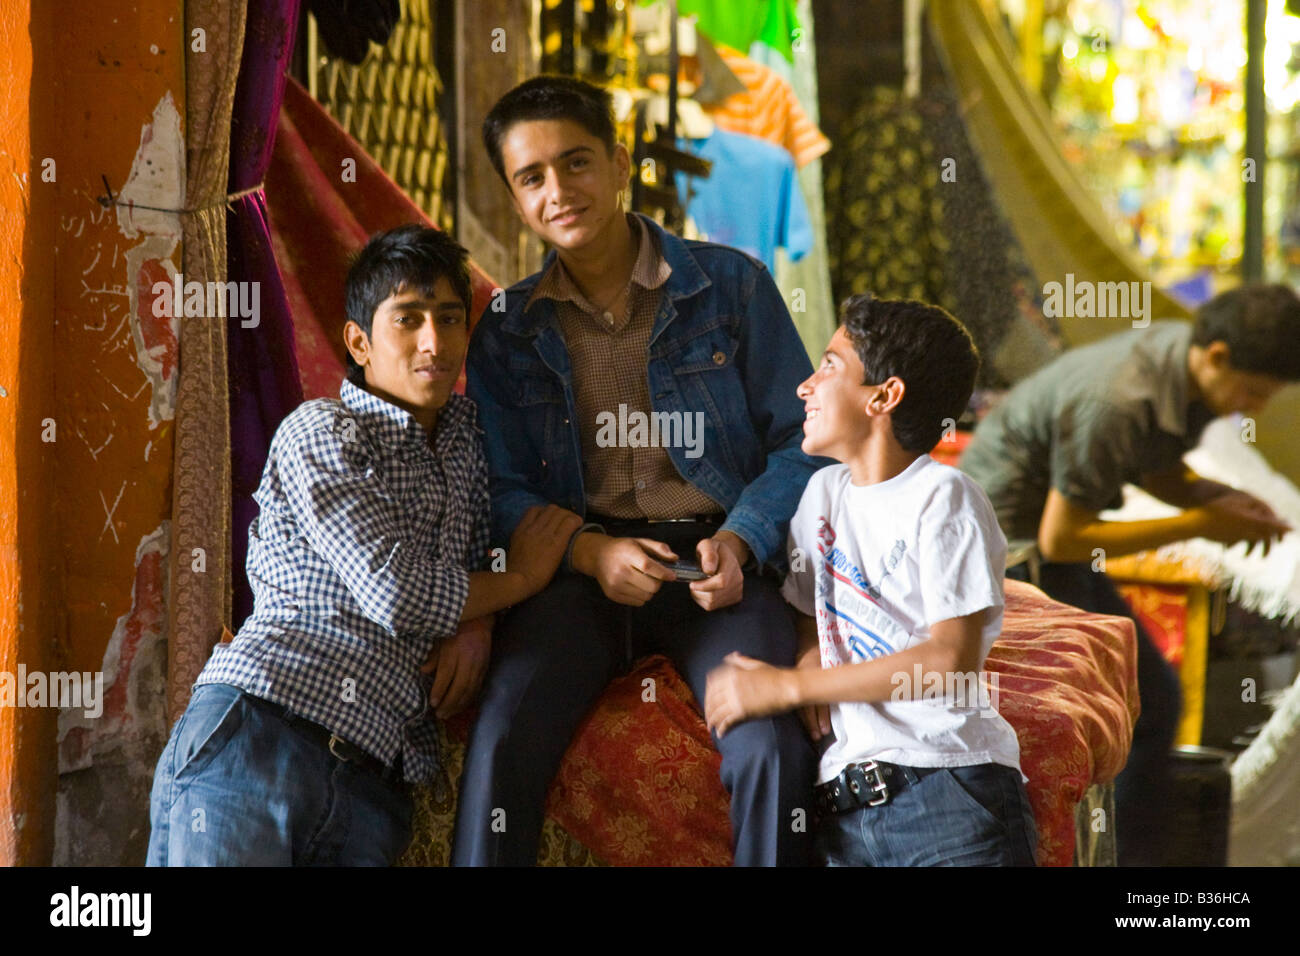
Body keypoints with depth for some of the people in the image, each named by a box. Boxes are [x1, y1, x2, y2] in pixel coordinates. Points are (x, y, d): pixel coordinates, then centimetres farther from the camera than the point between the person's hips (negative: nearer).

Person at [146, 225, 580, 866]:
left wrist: (477, 620, 7)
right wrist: (521, 577, 7)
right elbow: (395, 594, -7)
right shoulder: (319, 431, 3)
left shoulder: (466, 433, 22)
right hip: (257, 725, -5)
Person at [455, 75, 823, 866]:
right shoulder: (508, 333, 13)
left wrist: (739, 542, -12)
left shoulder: (731, 287, 7)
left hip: (713, 558, -1)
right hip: (579, 565, 1)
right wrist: (591, 552, -12)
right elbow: (502, 492, 9)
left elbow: (799, 441, 7)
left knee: (773, 756, -29)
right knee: (500, 747, -28)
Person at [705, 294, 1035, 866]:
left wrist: (789, 686, -9)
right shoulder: (824, 492, 18)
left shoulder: (942, 498, -3)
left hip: (949, 789, -5)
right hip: (843, 800, 5)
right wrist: (809, 668, 1)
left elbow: (953, 657, -12)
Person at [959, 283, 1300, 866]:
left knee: (1153, 702, 13)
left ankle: (1136, 860, 20)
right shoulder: (1115, 402, -32)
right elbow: (1061, 538, -27)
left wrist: (1220, 500, -10)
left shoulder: (1193, 372, -5)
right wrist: (1198, 525, -23)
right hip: (1011, 539, -10)